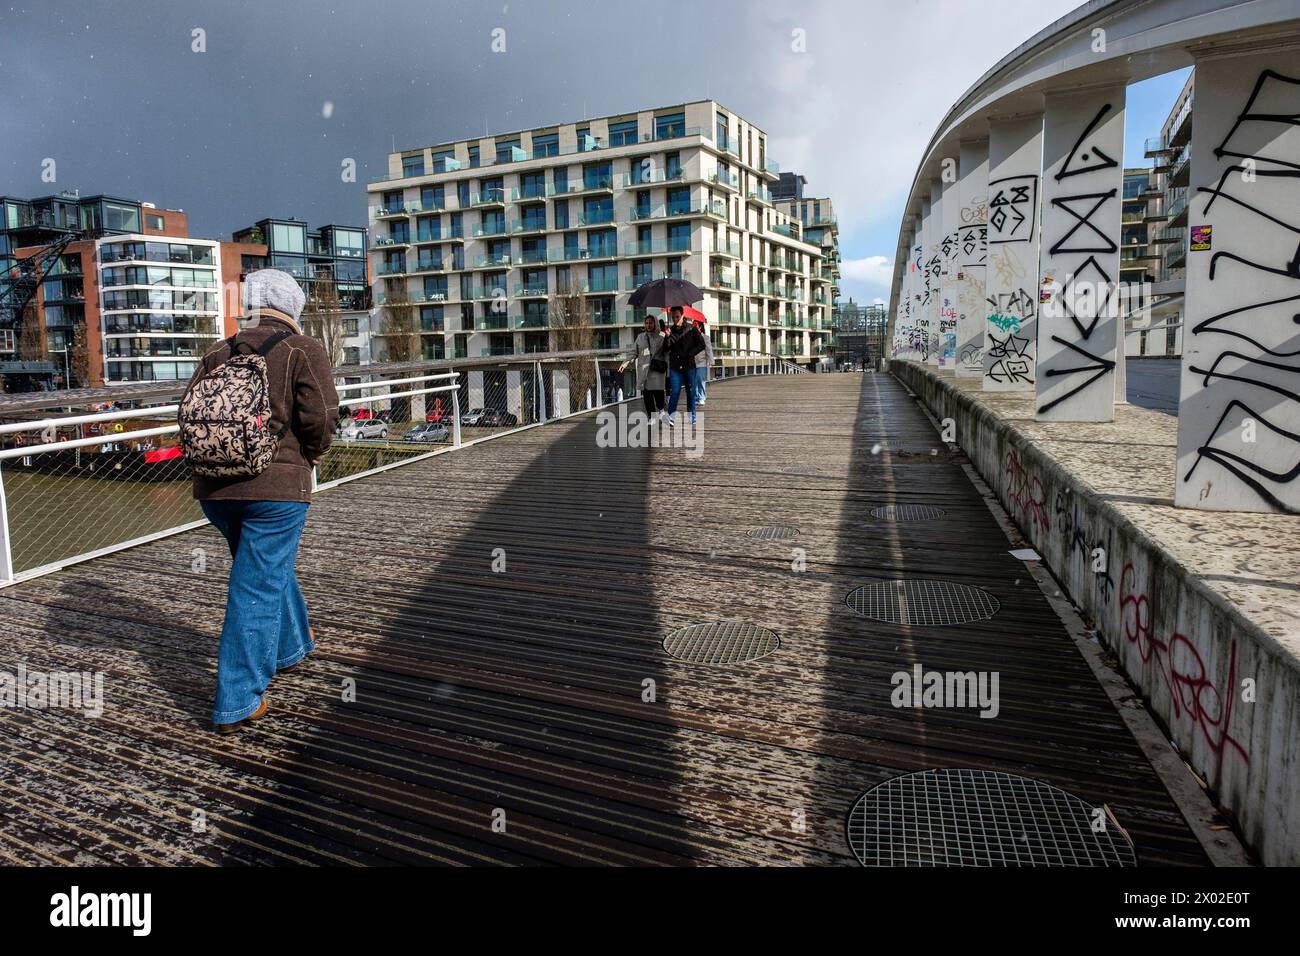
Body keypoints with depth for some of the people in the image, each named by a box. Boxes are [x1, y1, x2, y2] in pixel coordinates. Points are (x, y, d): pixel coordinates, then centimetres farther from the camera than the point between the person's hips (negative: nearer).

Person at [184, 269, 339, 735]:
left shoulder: (218, 354, 11)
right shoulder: (303, 350, -3)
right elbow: (320, 413, -15)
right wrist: (310, 454, 3)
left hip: (213, 487, 6)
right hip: (276, 485, -6)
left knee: (267, 565, 26)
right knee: (259, 586, 0)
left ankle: (293, 643, 46)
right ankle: (236, 705, 4)